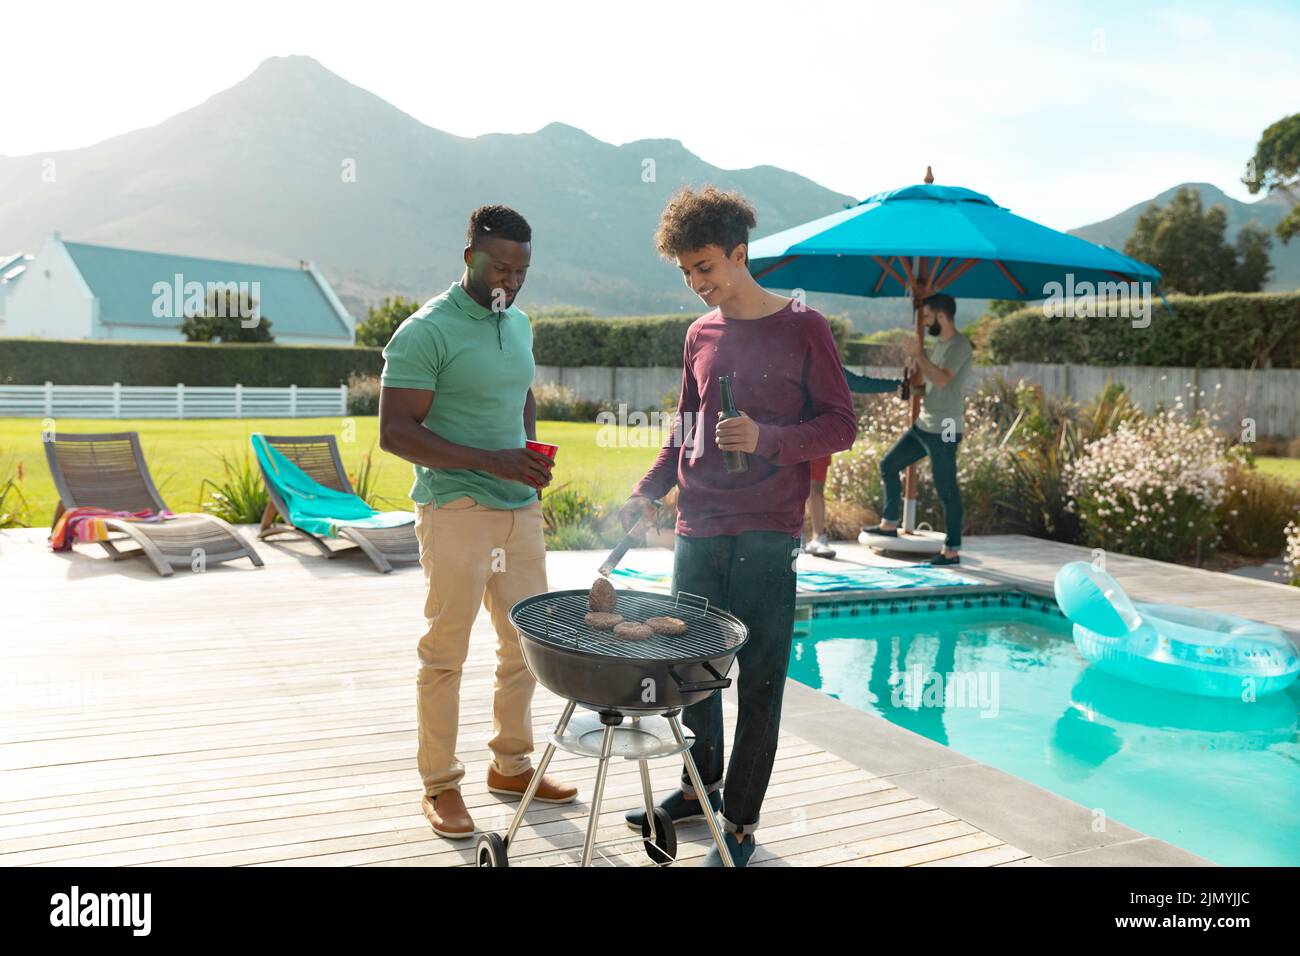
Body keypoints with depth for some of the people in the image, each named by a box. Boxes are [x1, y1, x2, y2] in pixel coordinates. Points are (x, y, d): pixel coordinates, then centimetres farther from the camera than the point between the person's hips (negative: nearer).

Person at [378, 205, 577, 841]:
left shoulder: (518, 324, 12)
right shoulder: (426, 333, -11)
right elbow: (395, 432, -16)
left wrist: (532, 454, 8)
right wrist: (490, 460, -22)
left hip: (520, 509, 7)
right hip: (456, 512, -7)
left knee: (528, 642, 13)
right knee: (446, 652, 2)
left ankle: (510, 765, 30)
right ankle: (439, 784, 17)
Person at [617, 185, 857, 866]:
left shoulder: (802, 328, -3)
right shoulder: (700, 335, 13)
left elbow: (841, 425, -4)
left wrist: (766, 438, -19)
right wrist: (647, 491, 7)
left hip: (766, 536, -5)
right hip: (697, 530, 5)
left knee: (759, 682, 2)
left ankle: (740, 822, 13)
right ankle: (700, 786, 32)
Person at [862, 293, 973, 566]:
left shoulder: (959, 345, -13)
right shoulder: (941, 345, 15)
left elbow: (942, 379, -26)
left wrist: (918, 354, -19)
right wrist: (916, 358, 10)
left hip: (944, 431, -10)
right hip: (924, 426, 10)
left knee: (946, 490, -4)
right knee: (888, 464, 13)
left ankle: (952, 550, 3)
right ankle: (889, 523, 22)